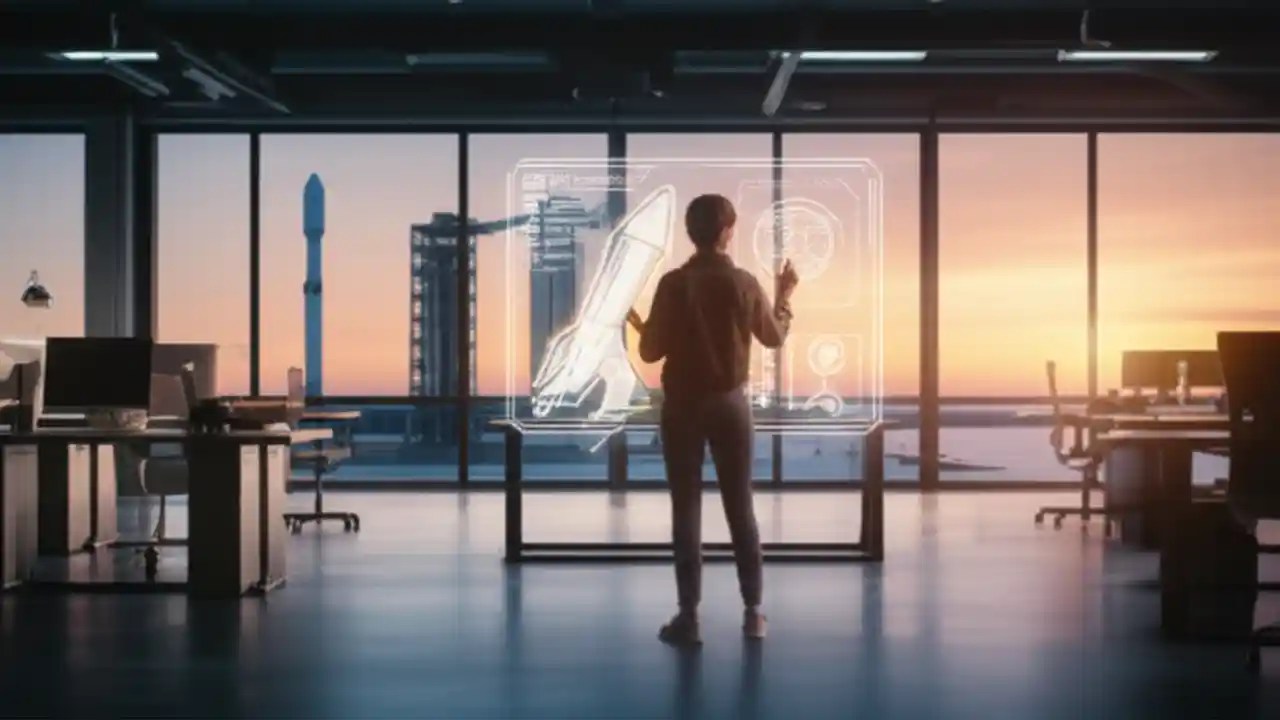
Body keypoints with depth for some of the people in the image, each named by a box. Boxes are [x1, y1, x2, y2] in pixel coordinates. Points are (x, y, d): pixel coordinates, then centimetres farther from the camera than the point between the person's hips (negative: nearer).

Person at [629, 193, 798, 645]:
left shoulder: (673, 284, -9)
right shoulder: (744, 283, -5)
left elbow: (651, 352, -6)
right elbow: (775, 338, 10)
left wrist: (637, 325, 15)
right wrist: (783, 298, 27)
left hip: (681, 405, -1)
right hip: (730, 404, 1)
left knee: (686, 508, 2)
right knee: (740, 507, 9)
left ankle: (689, 616, 1)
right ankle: (753, 612, 12)